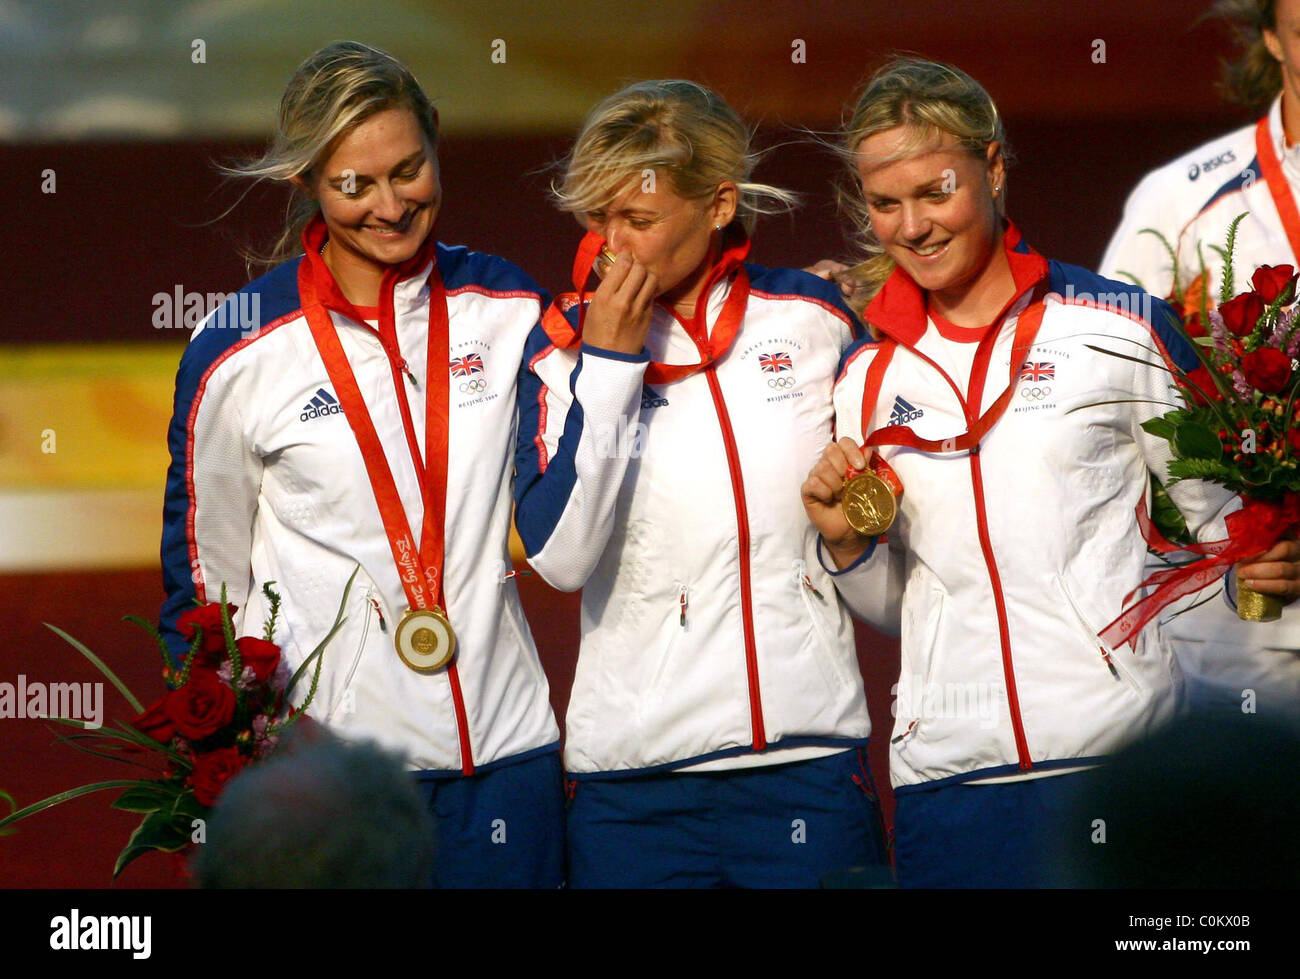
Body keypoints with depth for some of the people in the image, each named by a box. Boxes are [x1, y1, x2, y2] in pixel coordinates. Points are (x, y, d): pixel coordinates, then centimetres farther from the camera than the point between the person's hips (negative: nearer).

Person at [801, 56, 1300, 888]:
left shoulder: (1116, 326, 0)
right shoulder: (869, 376, 11)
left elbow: (1211, 511, 6)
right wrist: (849, 545, -1)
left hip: (1118, 752, -3)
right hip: (948, 771, 3)